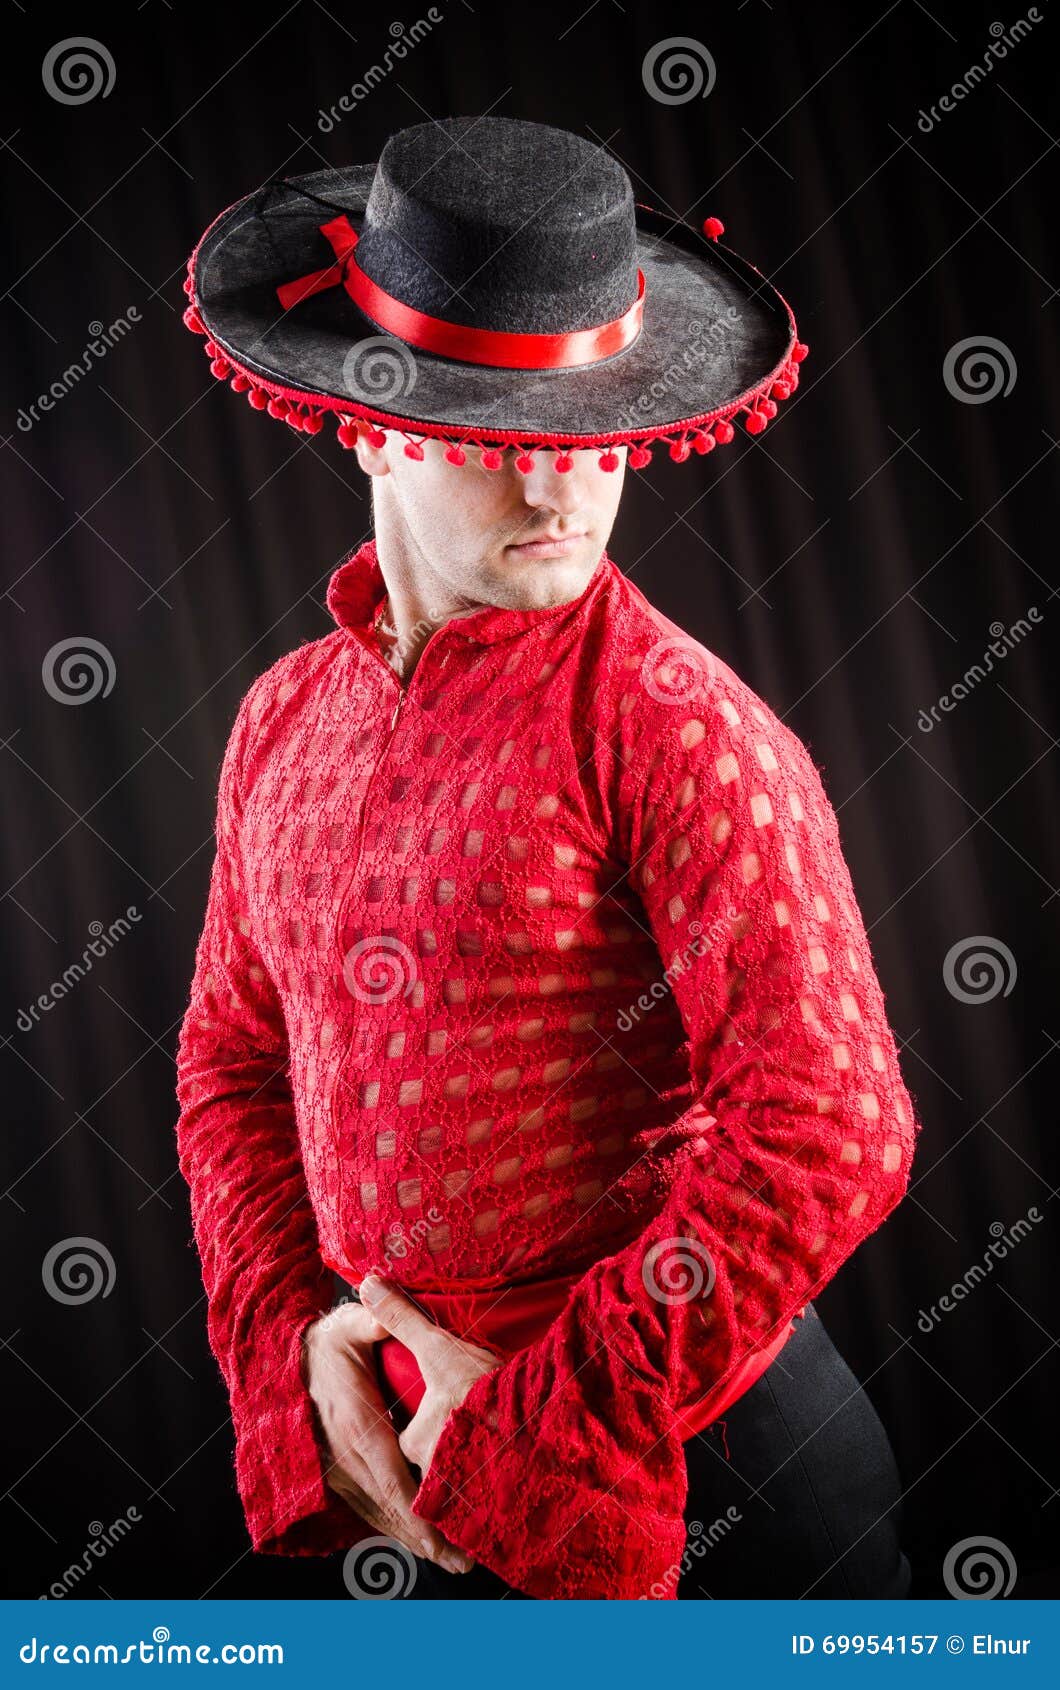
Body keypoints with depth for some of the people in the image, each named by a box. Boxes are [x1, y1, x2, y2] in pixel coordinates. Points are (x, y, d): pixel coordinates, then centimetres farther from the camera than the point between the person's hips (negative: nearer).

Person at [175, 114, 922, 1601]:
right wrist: (302, 1343, -4)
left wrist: (531, 1417, -16)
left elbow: (831, 1134, -21)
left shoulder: (678, 725, -16)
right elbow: (234, 1059, 11)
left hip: (672, 1459, -5)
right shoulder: (284, 719, 3)